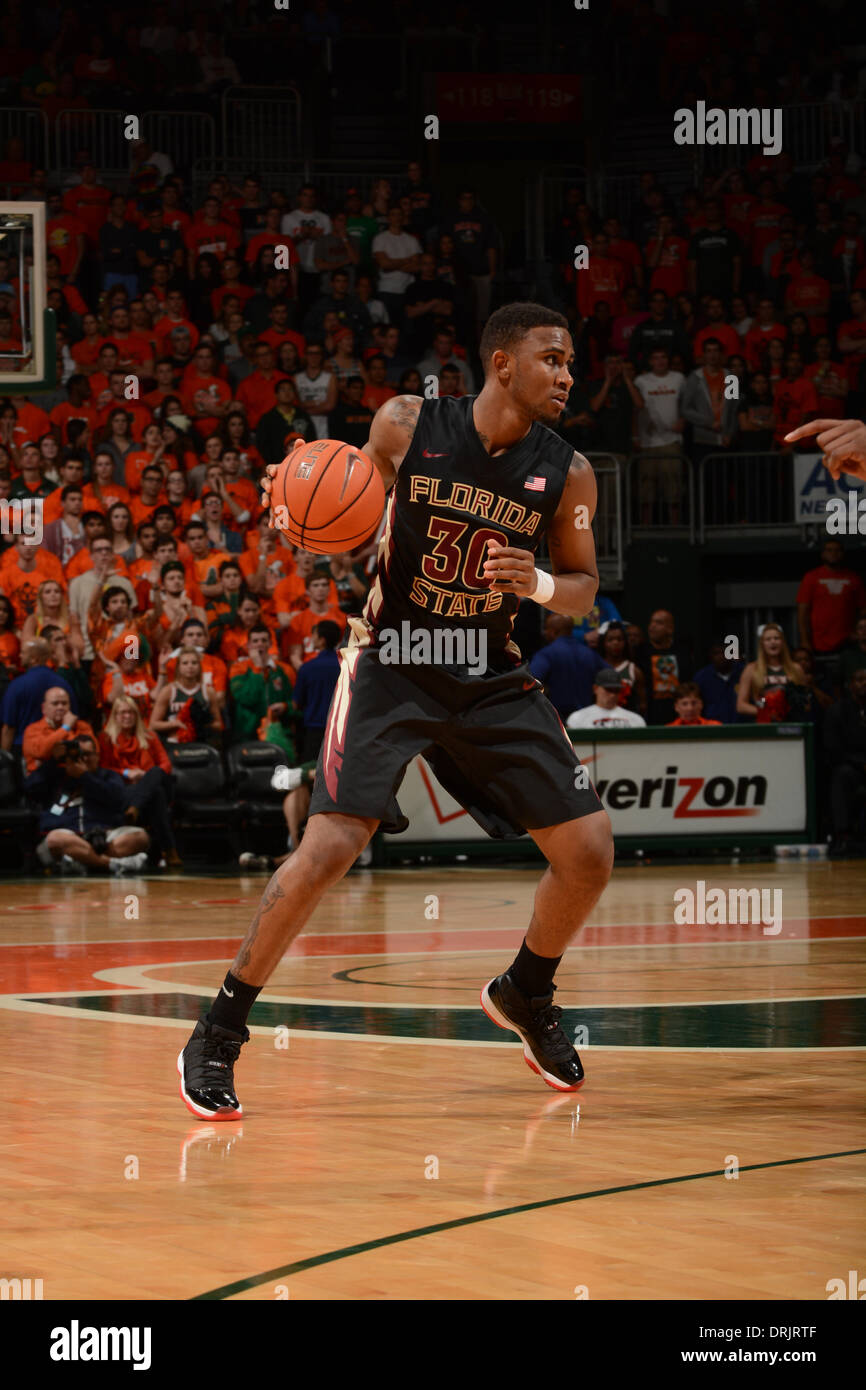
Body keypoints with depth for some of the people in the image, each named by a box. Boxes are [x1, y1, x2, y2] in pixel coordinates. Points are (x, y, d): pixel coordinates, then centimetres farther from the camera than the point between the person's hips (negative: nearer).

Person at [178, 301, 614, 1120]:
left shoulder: (566, 473, -6)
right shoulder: (408, 426, -11)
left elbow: (583, 587, 5)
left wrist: (539, 585, -18)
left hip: (491, 676, 4)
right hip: (391, 662, -4)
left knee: (589, 853, -1)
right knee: (330, 846, -19)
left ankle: (525, 996, 29)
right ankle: (215, 1037, -7)